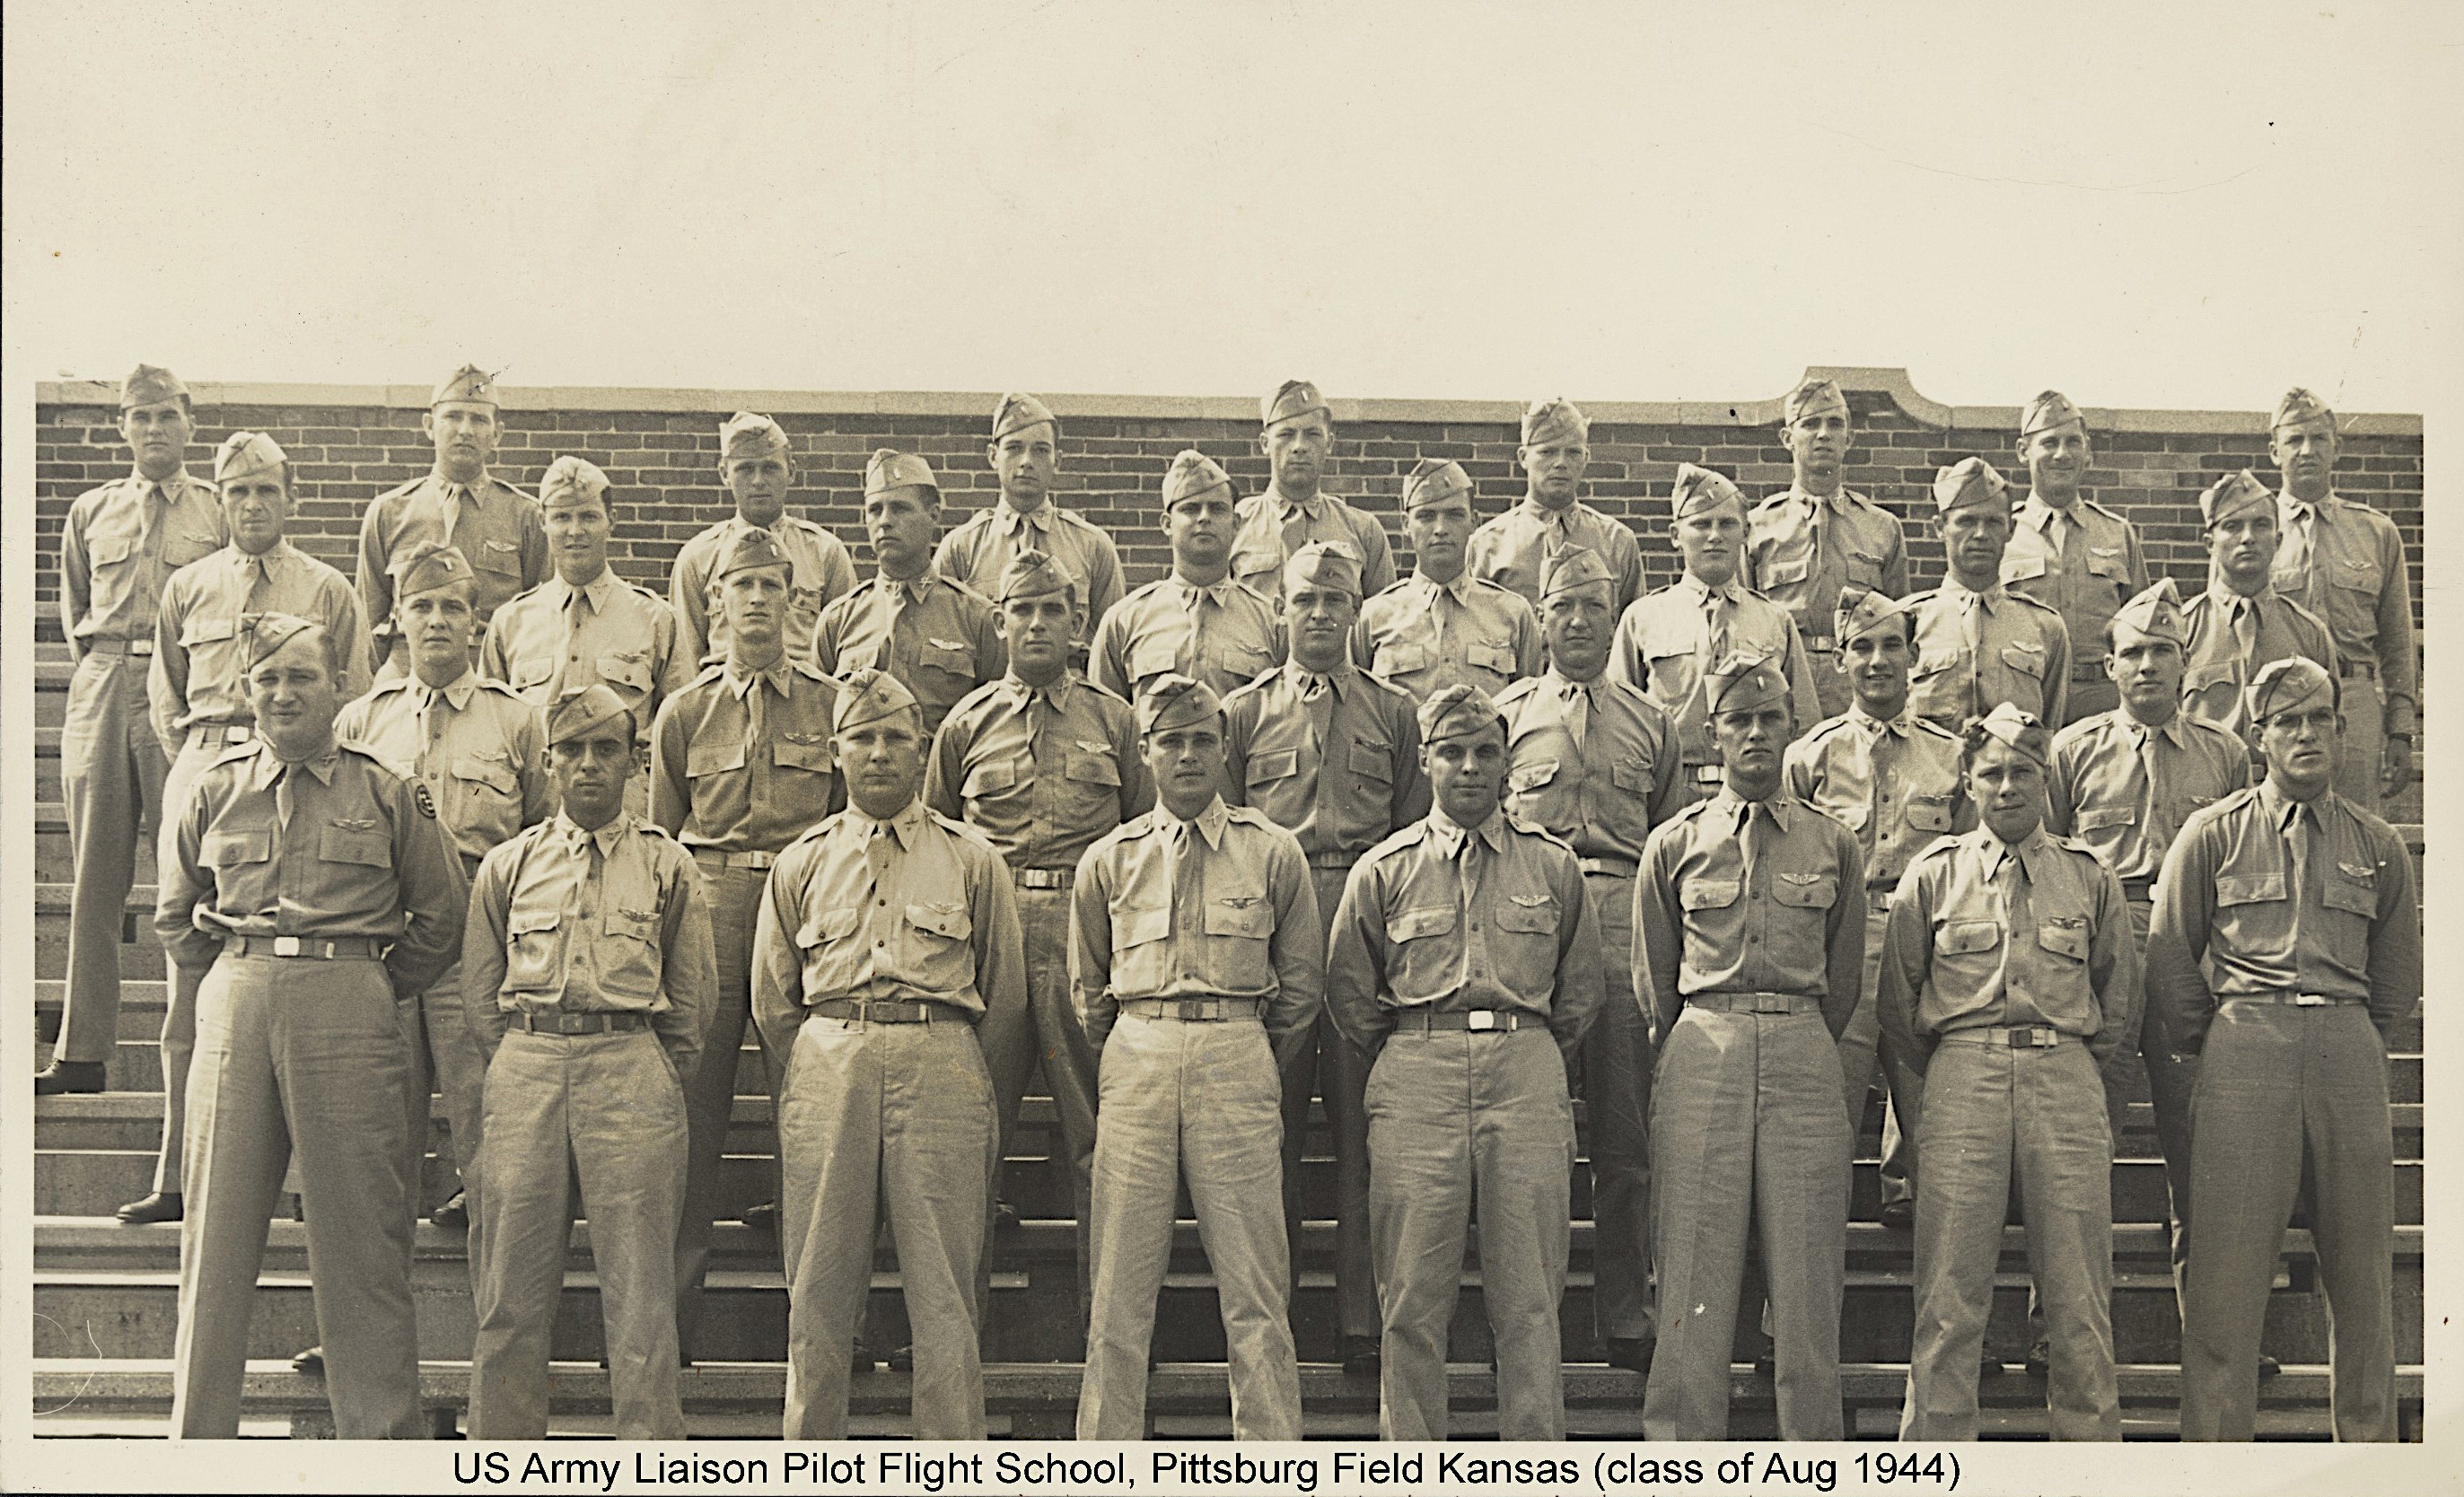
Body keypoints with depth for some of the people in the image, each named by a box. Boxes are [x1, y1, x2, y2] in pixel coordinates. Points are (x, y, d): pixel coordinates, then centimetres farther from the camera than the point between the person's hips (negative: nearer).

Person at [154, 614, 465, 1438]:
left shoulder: (385, 792, 7)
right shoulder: (215, 789, 12)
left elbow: (441, 917, 13)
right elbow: (175, 915, 22)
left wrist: (377, 990, 9)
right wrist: (237, 974, 14)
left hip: (351, 1008, -2)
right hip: (234, 1006, 2)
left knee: (360, 1230, -2)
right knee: (217, 1223, 3)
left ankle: (381, 1436, 4)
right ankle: (197, 1438, 10)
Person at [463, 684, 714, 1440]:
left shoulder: (667, 866, 9)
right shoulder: (507, 865, 13)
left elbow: (693, 994, 12)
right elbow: (479, 990, 16)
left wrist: (655, 1078, 6)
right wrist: (518, 1067, 9)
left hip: (633, 1071, -1)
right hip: (526, 1066, 2)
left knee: (640, 1291, -4)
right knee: (511, 1286, 1)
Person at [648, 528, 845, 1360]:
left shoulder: (831, 705, 11)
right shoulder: (684, 712, 14)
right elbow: (660, 835, 17)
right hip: (708, 905, 1)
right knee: (695, 1098, -3)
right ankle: (671, 1318, 1)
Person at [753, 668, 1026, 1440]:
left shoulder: (972, 859, 11)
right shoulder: (801, 863, 15)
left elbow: (1005, 994, 15)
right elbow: (772, 1002, 18)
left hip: (940, 1065, -1)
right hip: (827, 1060, 1)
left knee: (943, 1292, -3)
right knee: (819, 1289, 1)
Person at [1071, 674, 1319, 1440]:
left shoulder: (1273, 852, 7)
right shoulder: (1108, 860, 10)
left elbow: (1300, 981, 13)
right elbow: (1087, 988, 19)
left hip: (1239, 1064, -1)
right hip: (1135, 1062, 1)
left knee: (1254, 1290, -3)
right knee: (1121, 1289, 0)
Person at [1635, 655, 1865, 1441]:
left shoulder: (1834, 846, 11)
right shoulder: (1674, 844, 9)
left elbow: (1844, 979, 17)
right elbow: (1652, 984, 15)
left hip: (1805, 1059, 1)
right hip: (1702, 1055, -1)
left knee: (1807, 1280, -2)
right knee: (1696, 1282, -4)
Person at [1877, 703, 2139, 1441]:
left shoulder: (2089, 877, 12)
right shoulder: (1934, 874, 10)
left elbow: (2121, 999, 18)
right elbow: (1897, 997, 13)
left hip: (2066, 1080, 1)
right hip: (1961, 1081, -1)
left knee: (2079, 1297, -1)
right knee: (1949, 1298, -4)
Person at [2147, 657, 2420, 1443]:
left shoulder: (2378, 846, 14)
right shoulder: (2213, 834, 8)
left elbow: (2399, 978, 22)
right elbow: (2170, 963, 10)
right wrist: (2215, 1046, 8)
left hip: (2348, 1049, 2)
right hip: (2244, 1046, -2)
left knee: (2362, 1270, 2)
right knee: (2227, 1269, -7)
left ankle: (2370, 1444, 8)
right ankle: (2214, 1448, -4)